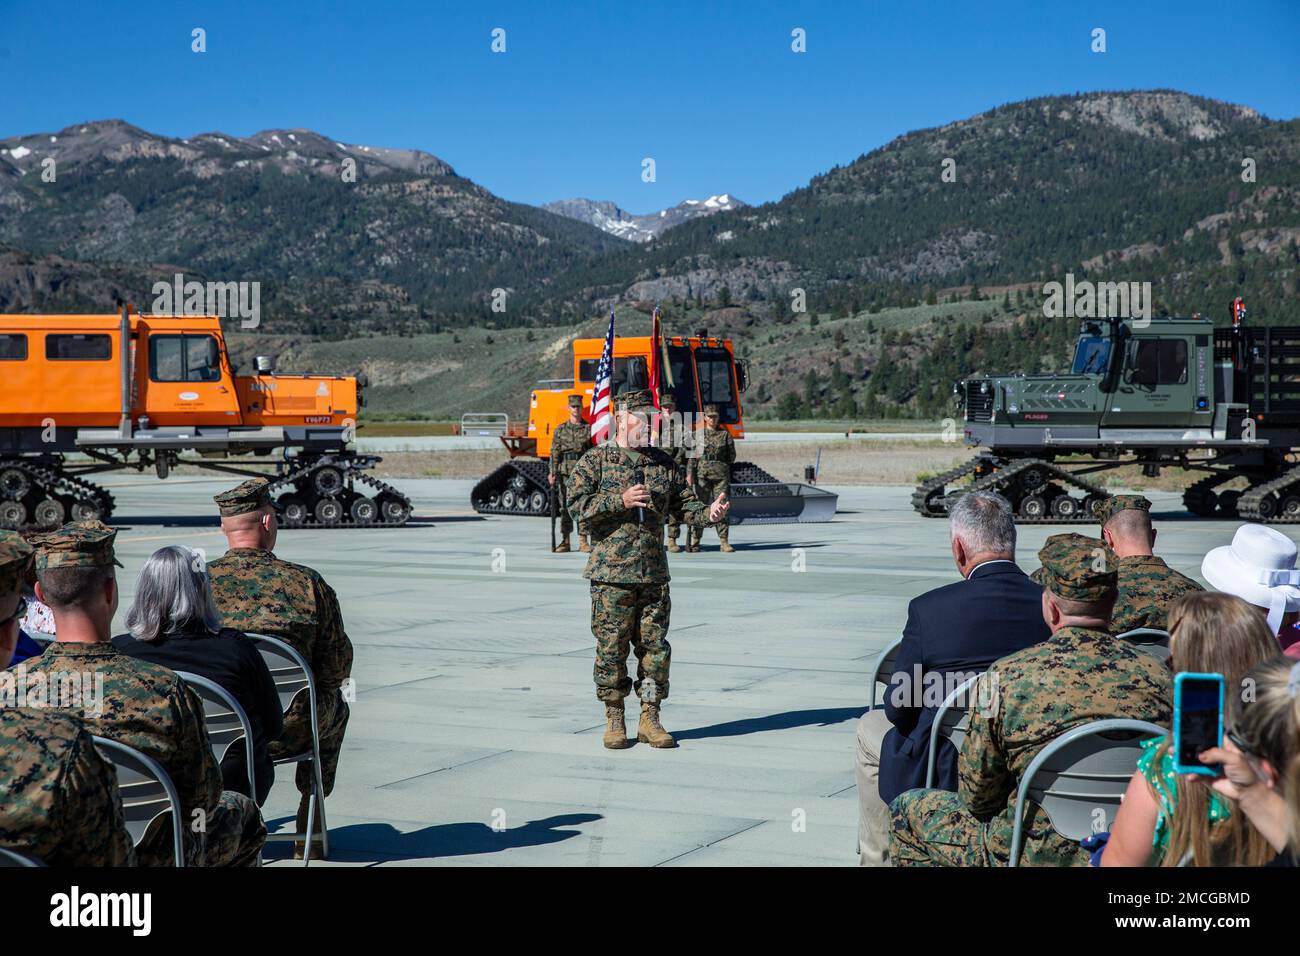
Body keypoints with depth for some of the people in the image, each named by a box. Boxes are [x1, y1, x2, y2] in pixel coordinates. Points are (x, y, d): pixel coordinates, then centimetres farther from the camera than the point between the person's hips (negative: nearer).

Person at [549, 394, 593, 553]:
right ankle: (565, 541, 6)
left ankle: (583, 541, 2)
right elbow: (555, 453, 5)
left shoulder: (589, 429, 5)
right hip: (565, 471, 1)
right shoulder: (560, 429, 8)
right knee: (565, 506, 2)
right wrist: (553, 473, -5)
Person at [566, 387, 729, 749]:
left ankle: (650, 719, 12)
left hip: (654, 573, 4)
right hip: (611, 575, -4)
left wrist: (708, 513, -9)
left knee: (655, 647, 4)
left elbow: (684, 505, 12)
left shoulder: (664, 464, 13)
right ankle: (614, 720, 12)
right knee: (612, 648, 1)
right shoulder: (596, 460, 0)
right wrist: (620, 501, -18)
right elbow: (576, 502, -9)